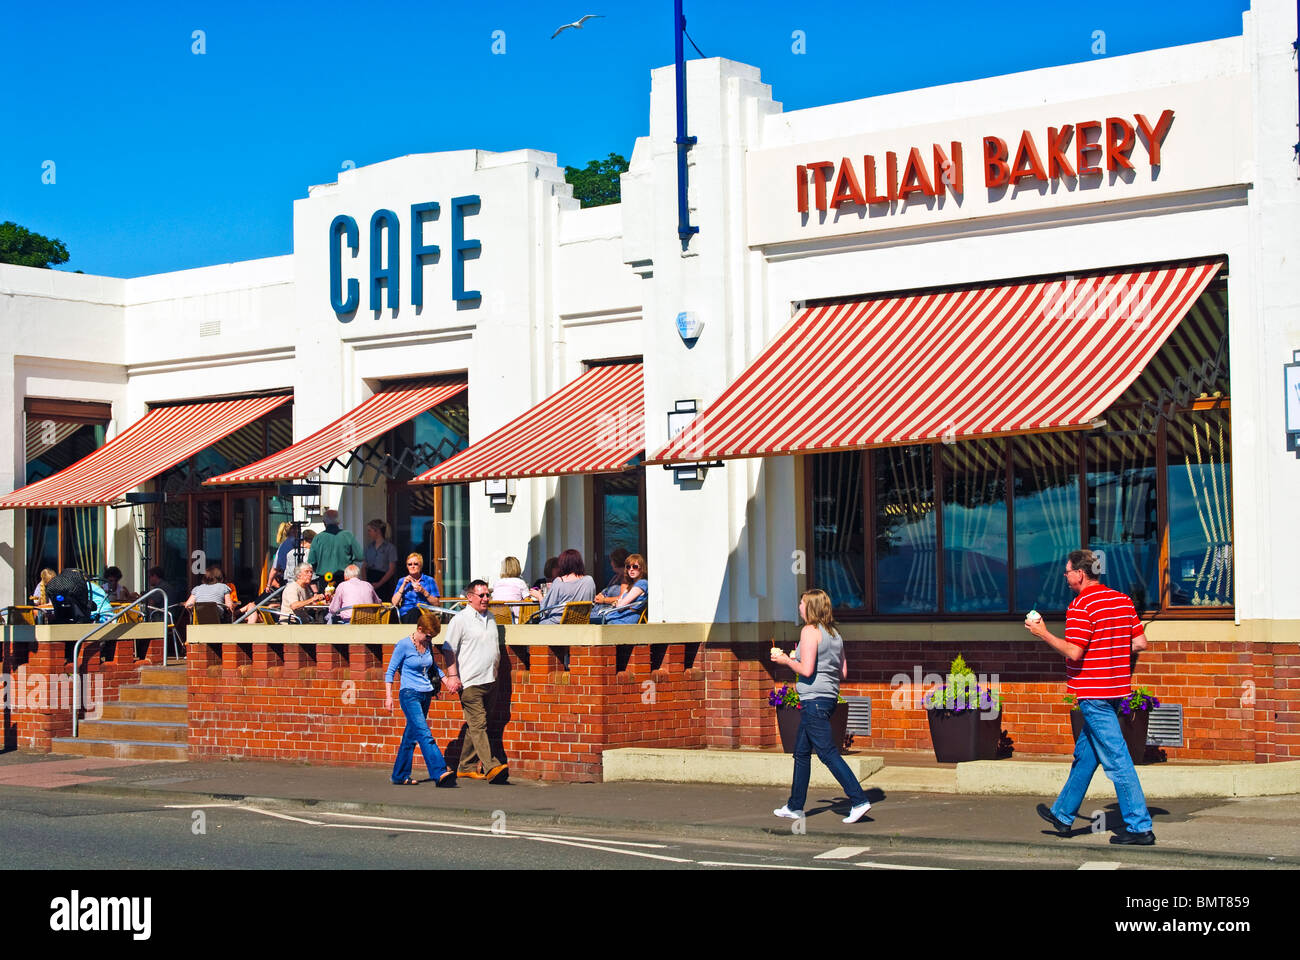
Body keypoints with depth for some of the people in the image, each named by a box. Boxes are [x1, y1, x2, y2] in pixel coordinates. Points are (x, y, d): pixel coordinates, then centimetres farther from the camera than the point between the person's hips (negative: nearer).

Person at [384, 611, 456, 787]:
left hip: (426, 695, 7)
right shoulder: (404, 645, -9)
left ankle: (400, 776, 19)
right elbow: (390, 671, -4)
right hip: (409, 694, -7)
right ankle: (439, 773, -27)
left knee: (411, 736, 10)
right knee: (424, 734, -17)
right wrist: (388, 696, -9)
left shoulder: (428, 645, 9)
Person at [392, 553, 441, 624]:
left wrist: (424, 592, -7)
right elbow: (394, 603, 7)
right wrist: (403, 585, 2)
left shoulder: (429, 580, 15)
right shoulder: (402, 581, 20)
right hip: (406, 614, 1)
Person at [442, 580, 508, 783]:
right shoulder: (460, 620, -4)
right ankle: (491, 767, -21)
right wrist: (452, 676, -16)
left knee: (476, 726, 10)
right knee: (478, 725, -12)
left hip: (490, 681, 7)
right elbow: (449, 650, -7)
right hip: (470, 682, -7)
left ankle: (466, 767, 18)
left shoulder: (491, 618, 17)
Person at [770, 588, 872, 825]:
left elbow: (806, 670, -19)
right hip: (829, 697, 9)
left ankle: (858, 800, -14)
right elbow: (843, 673, 13)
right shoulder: (834, 634, 13)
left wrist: (787, 661, -3)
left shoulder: (810, 631, -12)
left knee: (828, 753, -9)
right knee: (801, 752, 17)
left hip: (813, 699, -9)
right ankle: (795, 806, 22)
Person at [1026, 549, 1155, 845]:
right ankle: (1063, 815, 29)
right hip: (1116, 688, 9)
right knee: (1084, 754, 18)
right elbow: (1140, 643, 8)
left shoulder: (1081, 605, -15)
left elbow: (1074, 652, -20)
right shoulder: (1123, 601, 9)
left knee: (1116, 759, -7)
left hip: (1093, 693, -9)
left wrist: (1043, 633, -8)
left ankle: (1140, 827, -6)